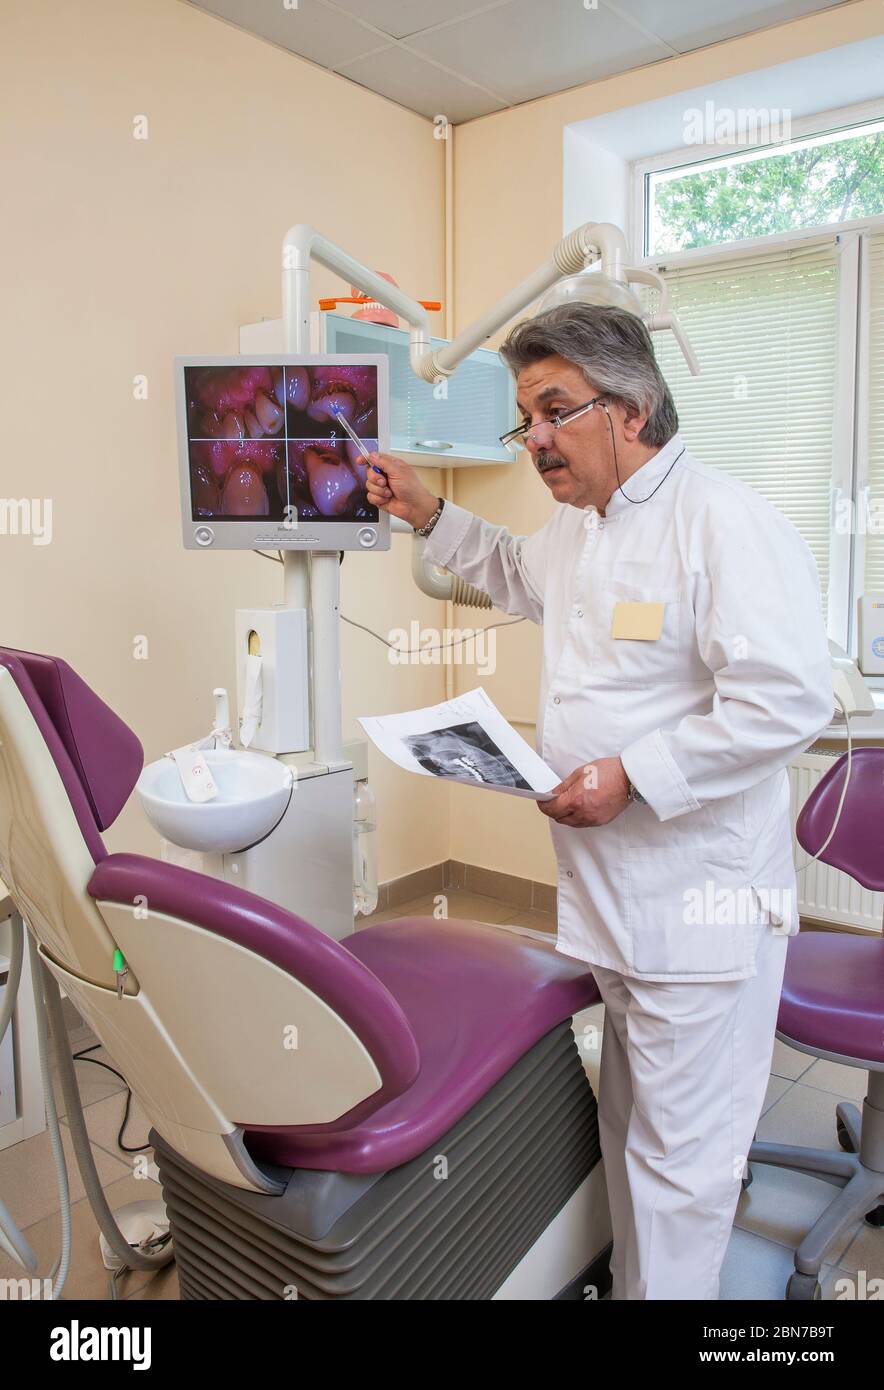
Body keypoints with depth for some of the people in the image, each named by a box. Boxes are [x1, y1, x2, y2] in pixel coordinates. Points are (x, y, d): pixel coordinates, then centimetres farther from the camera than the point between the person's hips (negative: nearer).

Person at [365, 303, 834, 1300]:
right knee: (630, 1132, 25)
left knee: (678, 1157, 7)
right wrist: (426, 514, 24)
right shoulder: (577, 524, 11)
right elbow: (518, 576, 34)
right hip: (612, 901, 9)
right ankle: (629, 1283, 44)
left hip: (700, 907, -9)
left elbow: (789, 701, -25)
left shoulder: (726, 525, -18)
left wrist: (632, 775, -24)